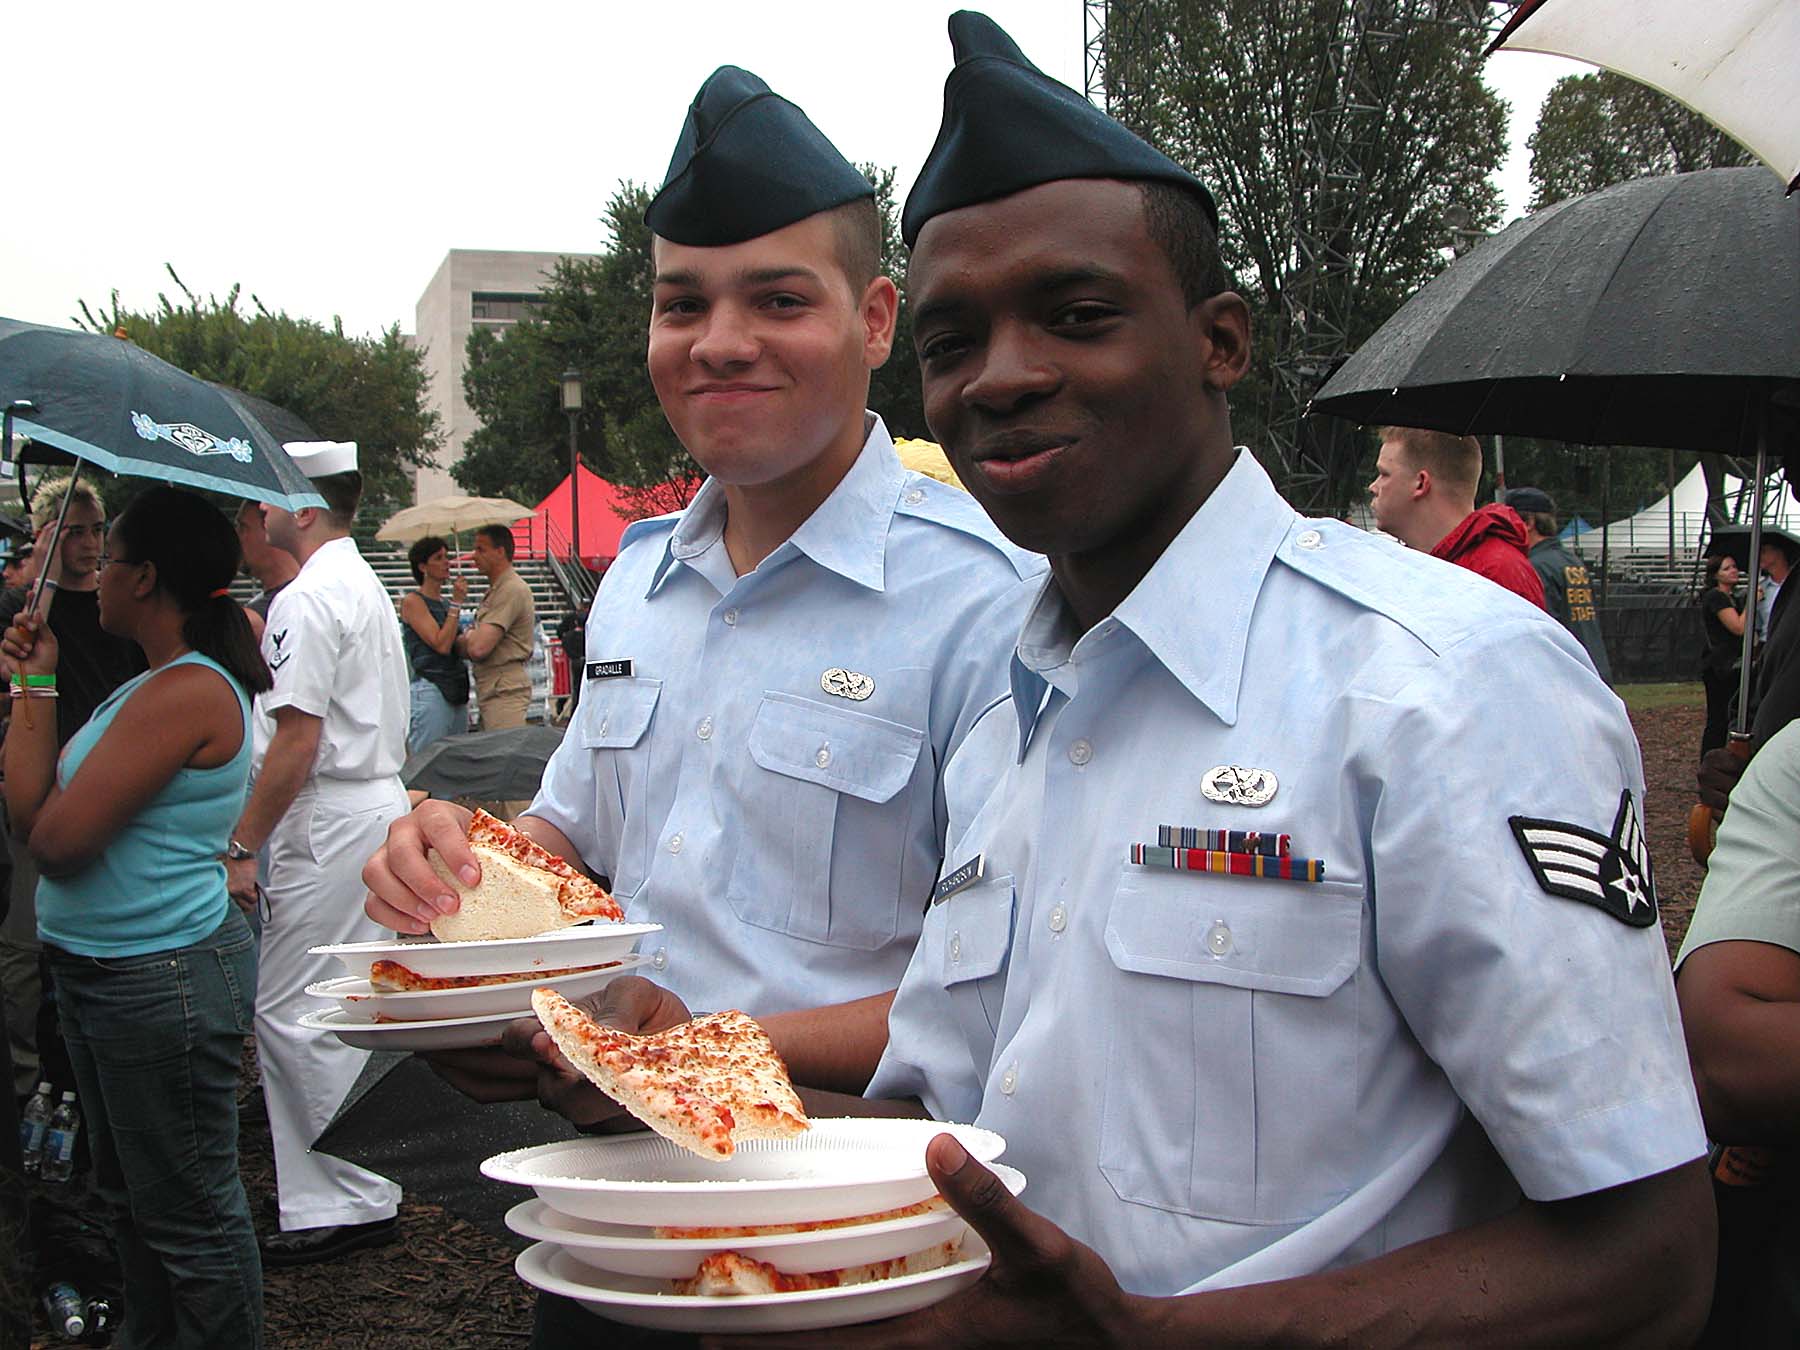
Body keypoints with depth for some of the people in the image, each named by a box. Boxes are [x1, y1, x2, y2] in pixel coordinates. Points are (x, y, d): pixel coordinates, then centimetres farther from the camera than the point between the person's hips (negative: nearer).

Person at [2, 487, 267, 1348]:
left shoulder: (187, 693, -22)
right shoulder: (154, 685, 10)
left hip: (163, 978, -11)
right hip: (100, 973, 11)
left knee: (188, 1213, 2)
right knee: (129, 1195, 24)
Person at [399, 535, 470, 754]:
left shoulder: (446, 603, 17)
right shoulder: (413, 601, -5)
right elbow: (441, 644, -14)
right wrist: (456, 603, -12)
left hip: (457, 692, 8)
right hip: (430, 690, -8)